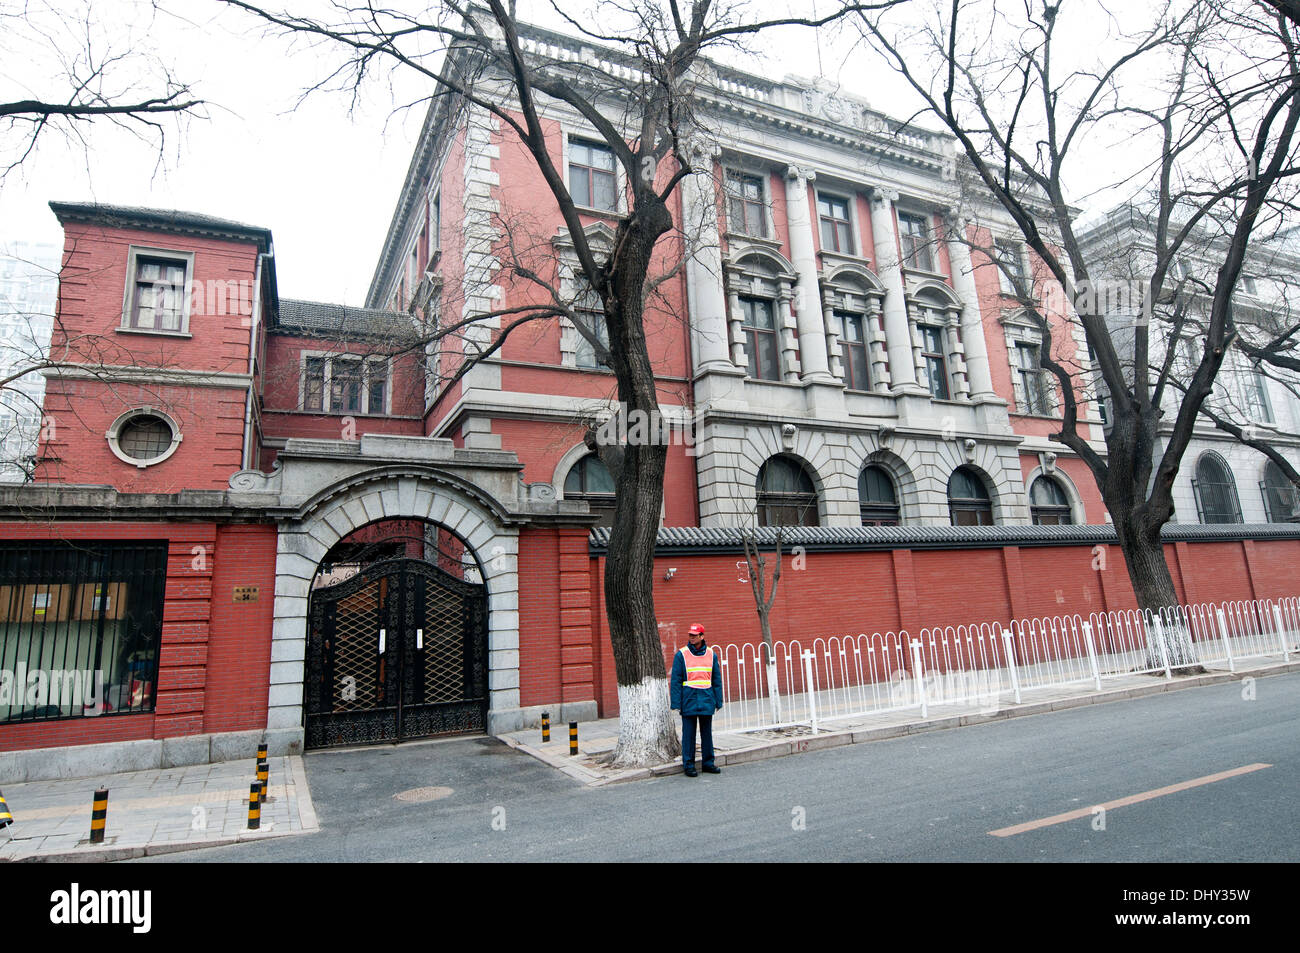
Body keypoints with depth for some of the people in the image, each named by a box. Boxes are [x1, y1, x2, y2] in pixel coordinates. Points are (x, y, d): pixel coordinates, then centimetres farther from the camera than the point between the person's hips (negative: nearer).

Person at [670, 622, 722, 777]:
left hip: (707, 700, 3)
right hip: (689, 699, -3)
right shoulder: (681, 654, -2)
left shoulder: (711, 654, 7)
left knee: (707, 732, 10)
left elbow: (717, 679, 11)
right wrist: (676, 703, -8)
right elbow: (675, 681, -3)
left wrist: (718, 701, 7)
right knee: (688, 733, 2)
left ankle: (708, 763, 21)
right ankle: (688, 765, 12)